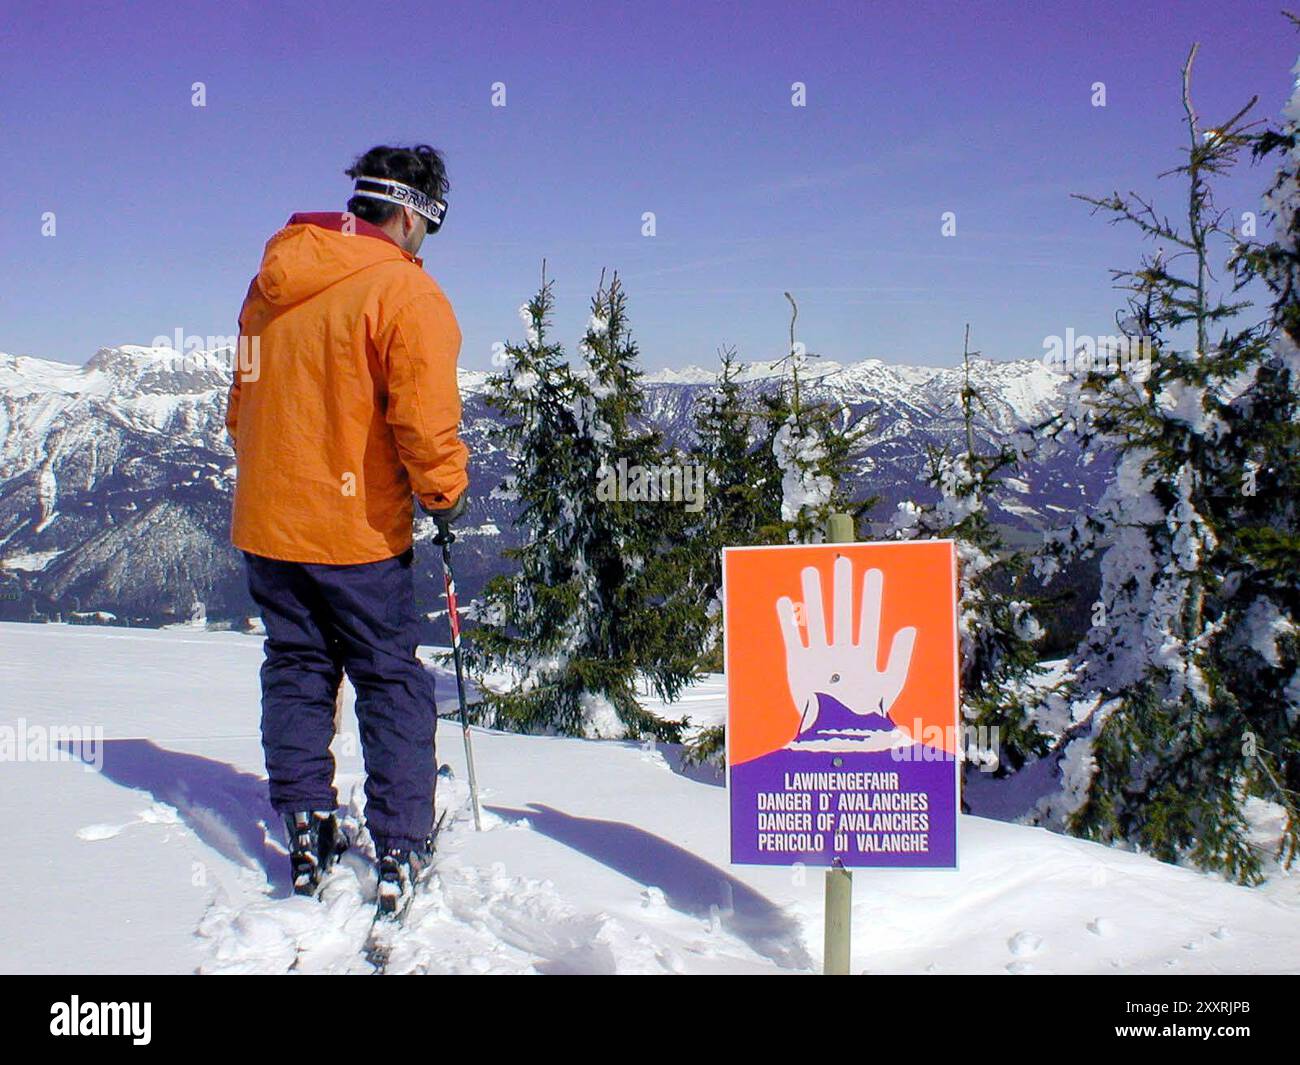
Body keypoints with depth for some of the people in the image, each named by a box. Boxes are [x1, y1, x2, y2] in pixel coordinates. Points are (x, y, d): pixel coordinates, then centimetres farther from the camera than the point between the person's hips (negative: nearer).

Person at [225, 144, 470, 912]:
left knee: (297, 674, 16)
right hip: (355, 530, -6)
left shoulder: (271, 282, 9)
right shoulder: (404, 290, -13)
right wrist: (444, 495, -4)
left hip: (266, 521, 6)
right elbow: (423, 418, -20)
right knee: (393, 683, 6)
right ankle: (401, 850, 8)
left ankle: (308, 839, 20)